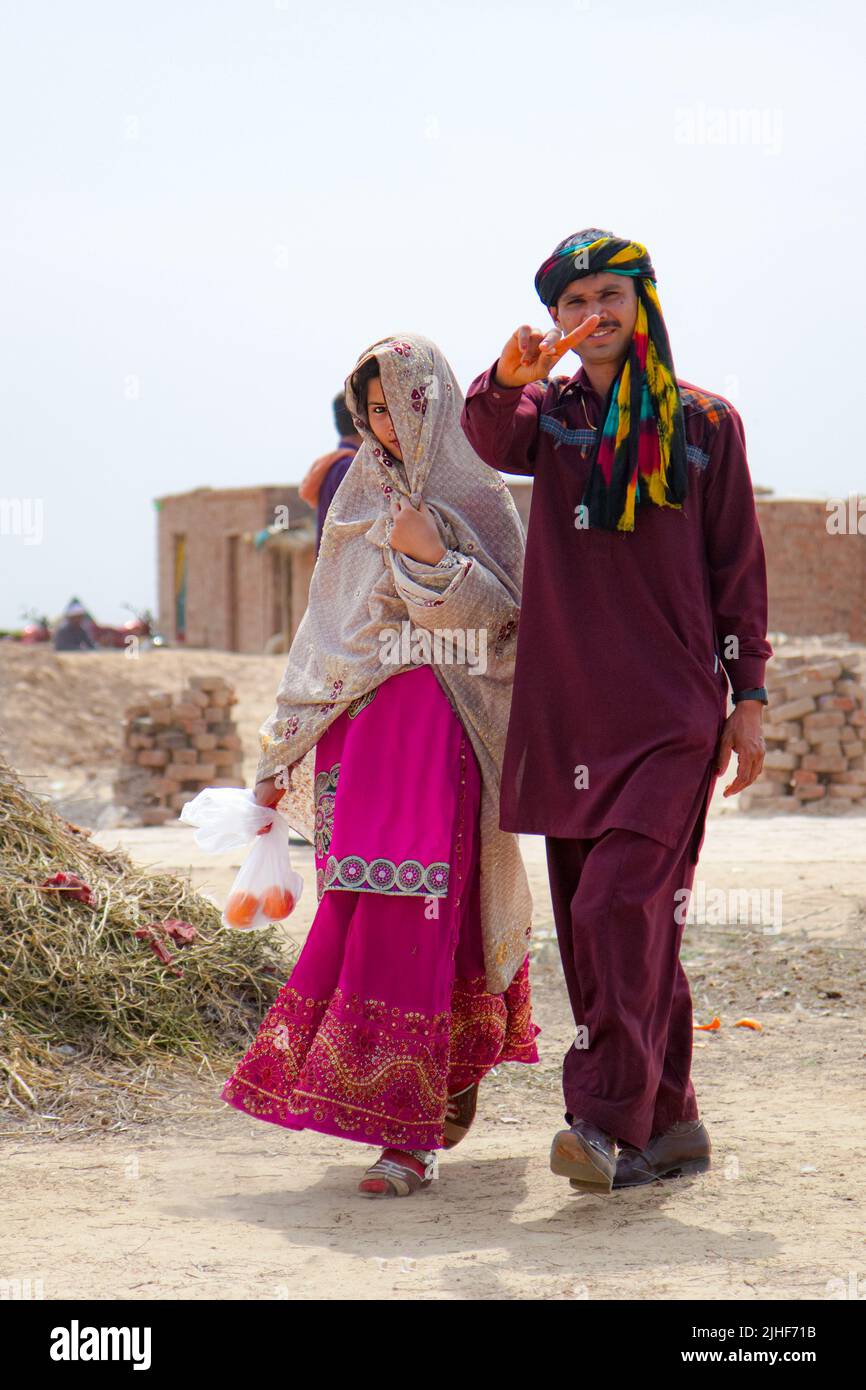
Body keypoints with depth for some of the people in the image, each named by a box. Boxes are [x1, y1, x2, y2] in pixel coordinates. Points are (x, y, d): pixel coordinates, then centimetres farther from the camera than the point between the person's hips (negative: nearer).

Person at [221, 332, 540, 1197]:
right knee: (360, 909, 1)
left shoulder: (477, 499, 3)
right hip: (359, 727, 5)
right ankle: (448, 1080, 19)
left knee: (414, 911, -13)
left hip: (441, 727, -5)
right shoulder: (361, 501, 17)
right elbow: (329, 629, 18)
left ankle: (411, 1130, -14)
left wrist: (435, 558, -16)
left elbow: (509, 614, -3)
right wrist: (287, 750, 14)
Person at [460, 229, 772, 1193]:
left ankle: (605, 1119, -18)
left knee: (621, 904, -17)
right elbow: (495, 441, -14)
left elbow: (738, 568, 8)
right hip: (567, 707, 4)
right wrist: (508, 380, -35)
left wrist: (748, 697, 2)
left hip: (673, 711, -3)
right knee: (590, 922, 5)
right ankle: (670, 1124, 15)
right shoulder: (551, 412, 10)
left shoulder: (704, 424, 7)